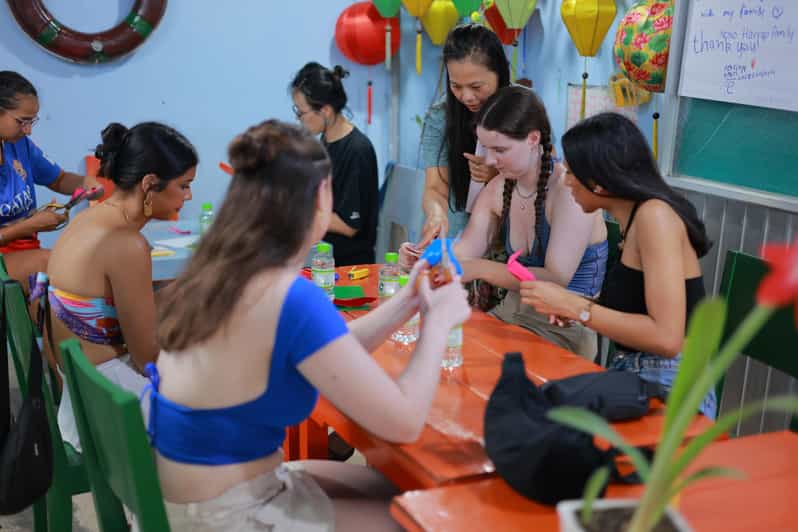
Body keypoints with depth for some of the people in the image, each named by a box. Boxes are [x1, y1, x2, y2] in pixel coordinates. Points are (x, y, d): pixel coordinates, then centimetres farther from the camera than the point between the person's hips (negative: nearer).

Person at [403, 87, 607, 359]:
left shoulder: (568, 189, -19)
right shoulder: (498, 188, 5)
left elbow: (556, 278, -24)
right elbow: (465, 251, 3)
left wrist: (480, 269, -31)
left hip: (566, 329, -7)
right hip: (511, 313, 7)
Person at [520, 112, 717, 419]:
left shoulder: (655, 215, -15)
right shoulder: (634, 217, 11)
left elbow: (666, 338, -21)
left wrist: (574, 307, -17)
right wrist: (567, 307, 2)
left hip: (671, 391, -8)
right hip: (636, 379, 8)